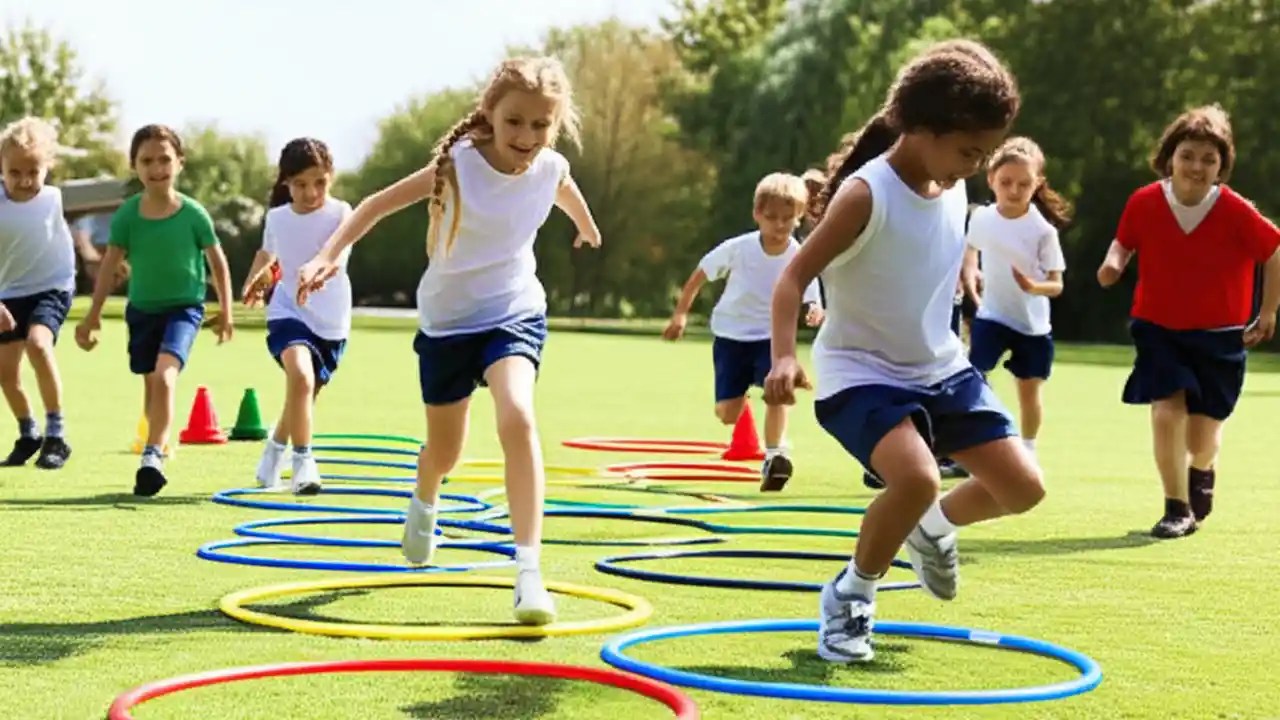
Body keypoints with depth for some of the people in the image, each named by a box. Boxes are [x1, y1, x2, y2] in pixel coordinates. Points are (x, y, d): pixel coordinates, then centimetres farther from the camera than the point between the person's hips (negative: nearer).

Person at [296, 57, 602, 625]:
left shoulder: (551, 168, -9)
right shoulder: (459, 165, -20)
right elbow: (380, 202, -21)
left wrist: (587, 229, 39)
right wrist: (330, 255, -35)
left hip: (515, 312, 1)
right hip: (448, 320, -1)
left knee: (517, 418, -27)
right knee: (444, 451, 14)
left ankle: (529, 569, -28)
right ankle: (425, 503, 54)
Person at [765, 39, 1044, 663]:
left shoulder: (953, 194, 1)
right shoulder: (865, 194, -21)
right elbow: (795, 275, -24)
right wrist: (784, 357, -38)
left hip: (942, 367, 7)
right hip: (862, 372, -7)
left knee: (1022, 487, -2)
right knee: (916, 478, -32)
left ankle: (933, 527, 31)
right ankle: (849, 596, -6)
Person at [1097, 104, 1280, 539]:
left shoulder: (1236, 212, -18)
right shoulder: (1144, 203, -13)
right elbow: (1124, 241, 5)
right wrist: (1113, 262, -18)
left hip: (1219, 335, 0)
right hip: (1159, 328, 1)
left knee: (1203, 432, 5)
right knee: (1167, 412, -17)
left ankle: (1202, 472, 44)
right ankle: (1178, 509, -1)